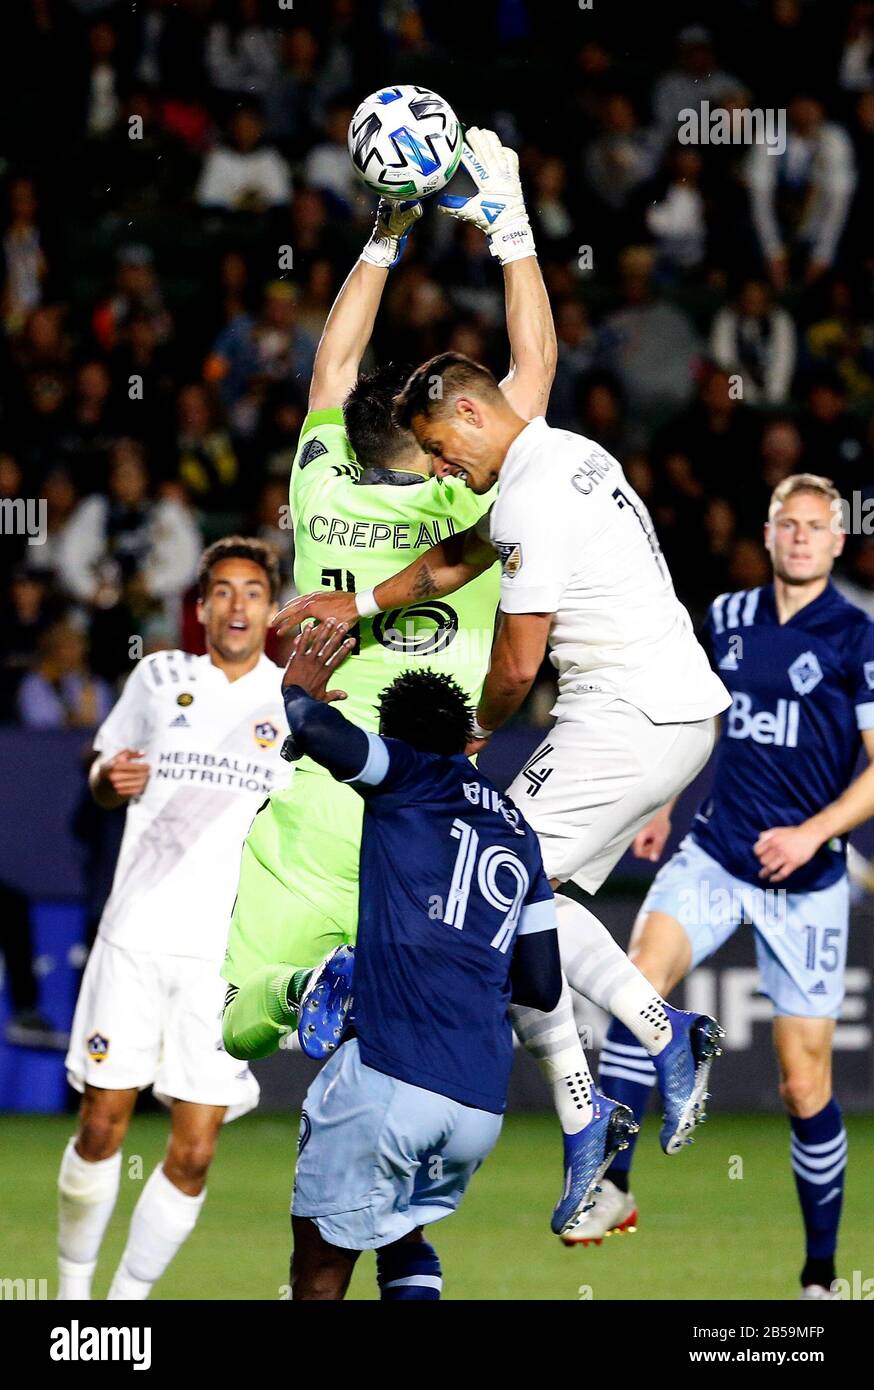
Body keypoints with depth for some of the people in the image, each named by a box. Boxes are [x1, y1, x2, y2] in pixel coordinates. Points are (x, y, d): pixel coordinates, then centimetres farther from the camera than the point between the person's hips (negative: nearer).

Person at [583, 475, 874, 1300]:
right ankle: (610, 1187, -20)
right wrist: (663, 804, 20)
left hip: (805, 882, -3)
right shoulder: (727, 618, 7)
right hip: (715, 853, 3)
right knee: (640, 980, -26)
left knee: (805, 1086, -1)